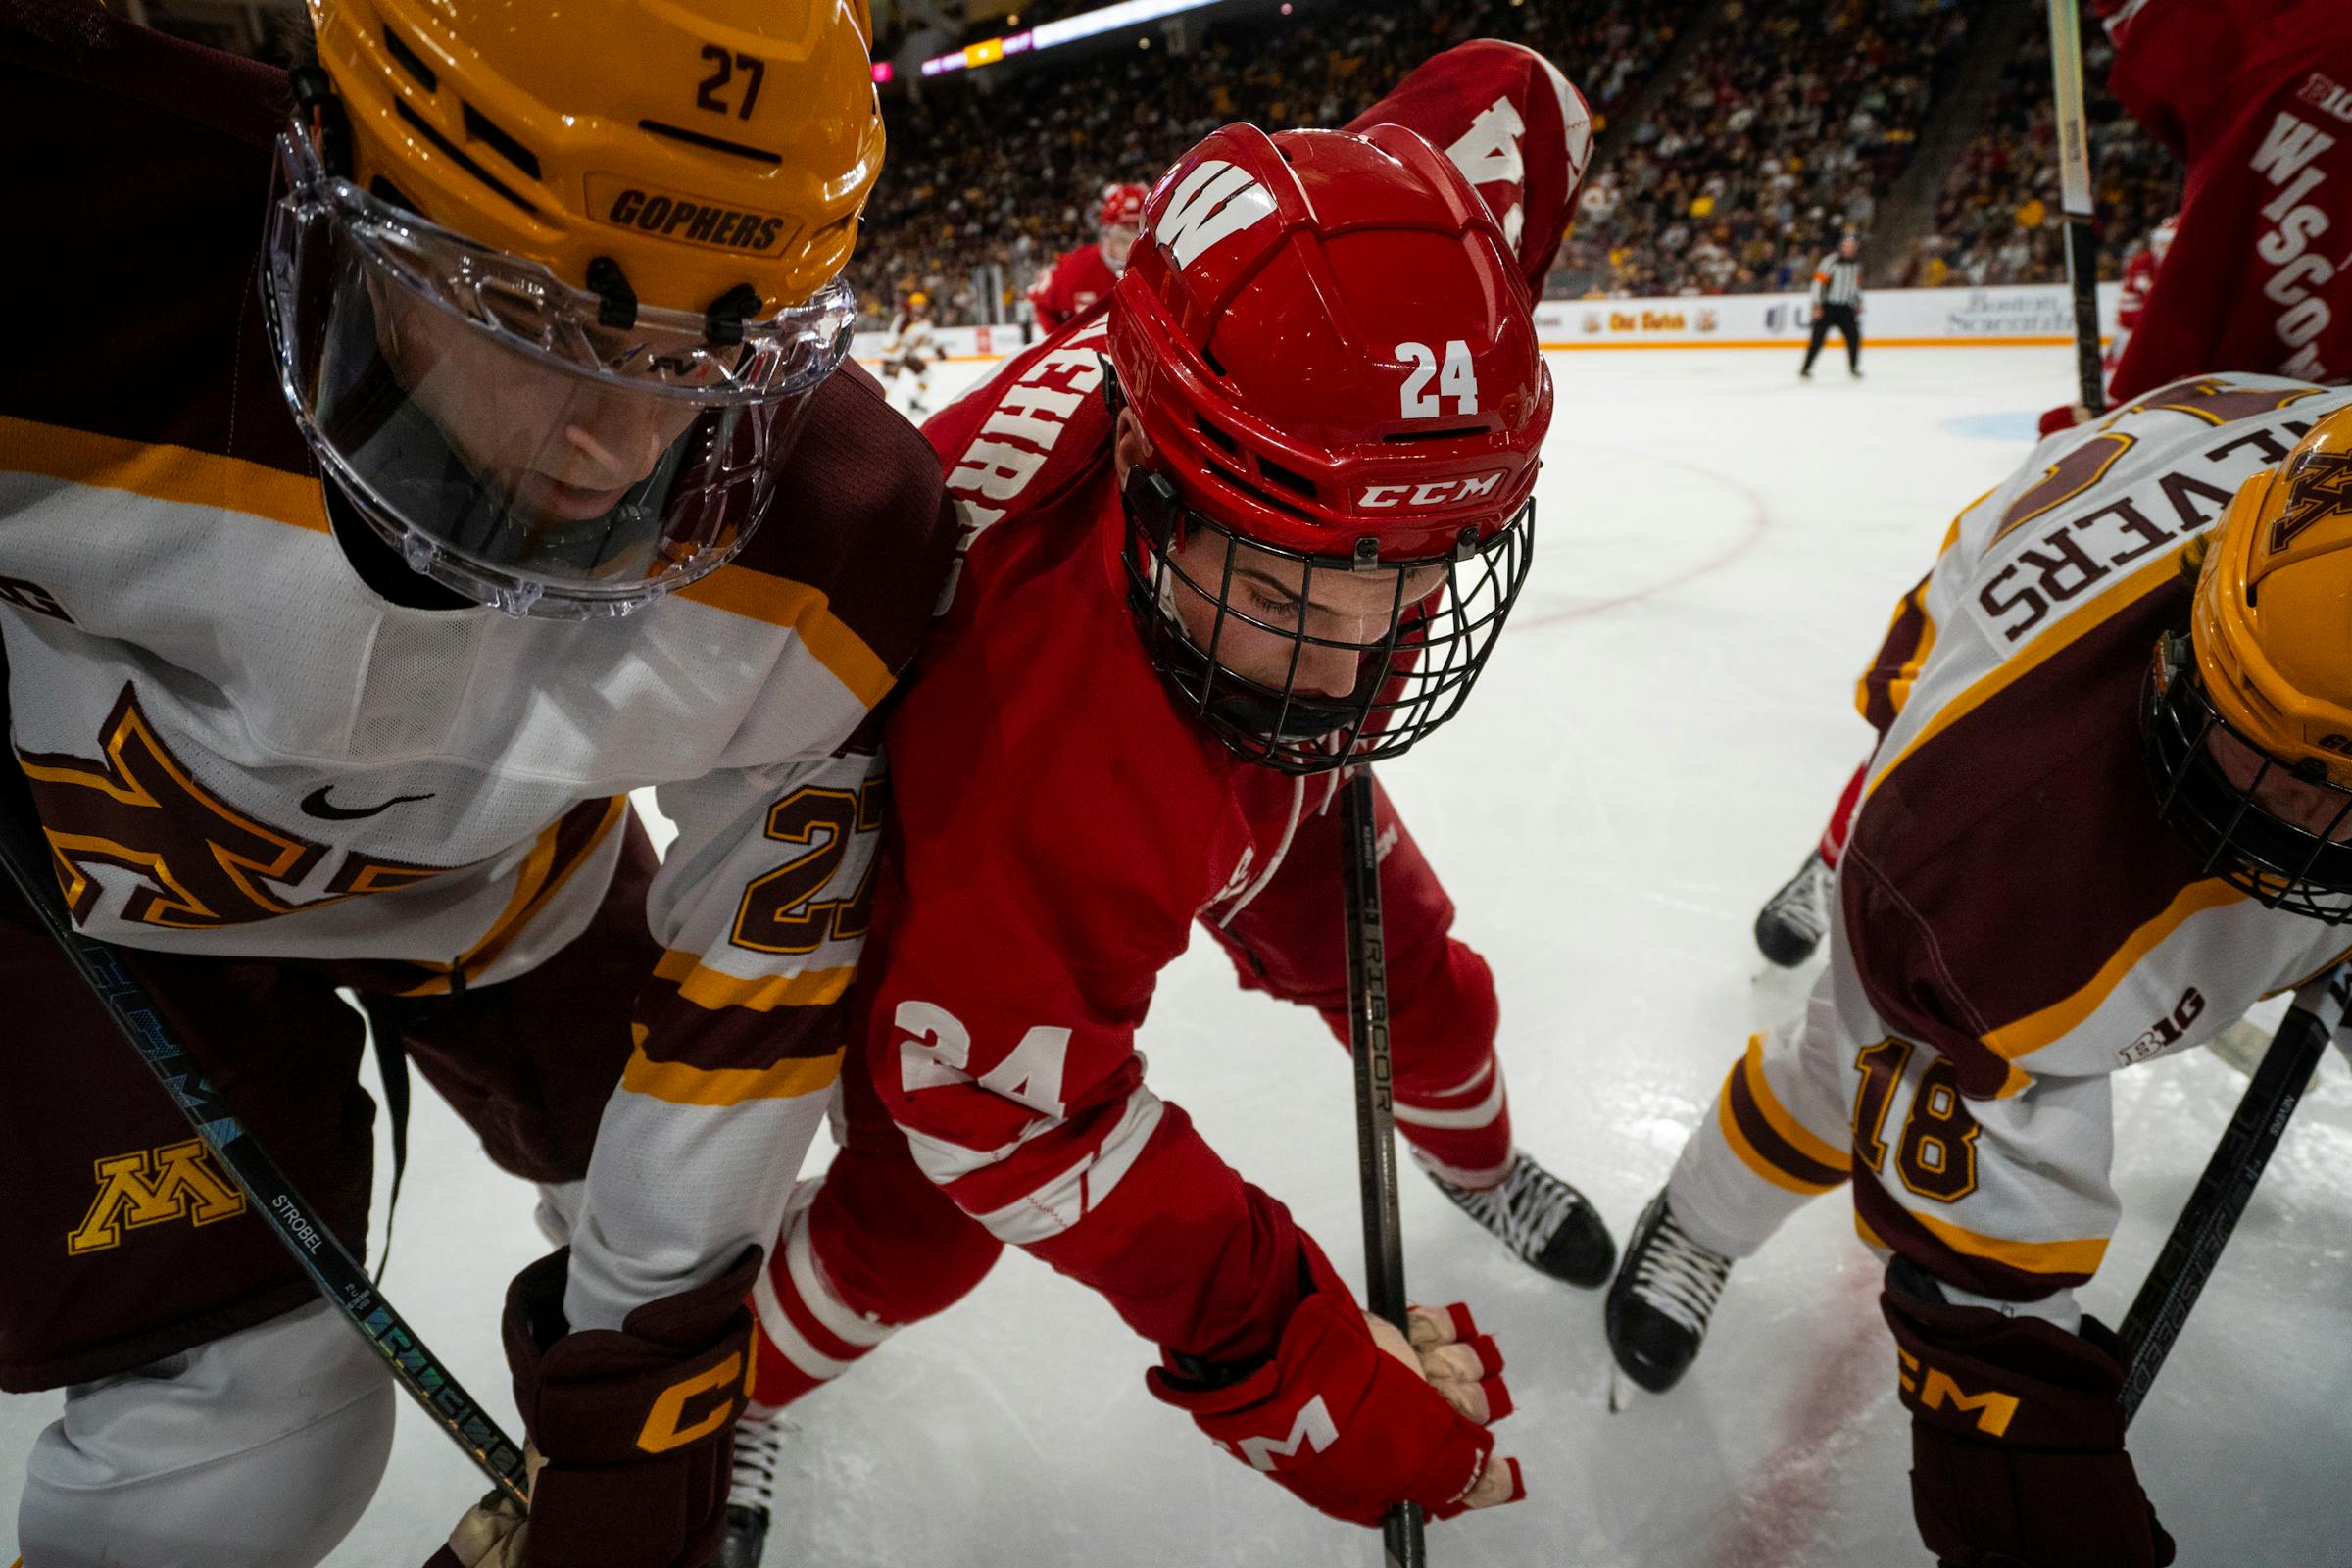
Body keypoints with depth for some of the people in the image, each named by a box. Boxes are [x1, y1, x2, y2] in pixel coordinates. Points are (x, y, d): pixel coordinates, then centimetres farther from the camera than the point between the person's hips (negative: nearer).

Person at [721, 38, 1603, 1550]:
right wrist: (1291, 1362, -34)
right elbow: (1008, 1104, -37)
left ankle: (1477, 1158, 51)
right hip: (965, 809, -5)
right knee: (921, 1215, -5)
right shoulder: (1042, 752, -49)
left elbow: (1513, 98, -14)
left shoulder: (1333, 309, -35)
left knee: (1419, 983, 14)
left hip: (1243, 759, 6)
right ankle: (740, 1394, 30)